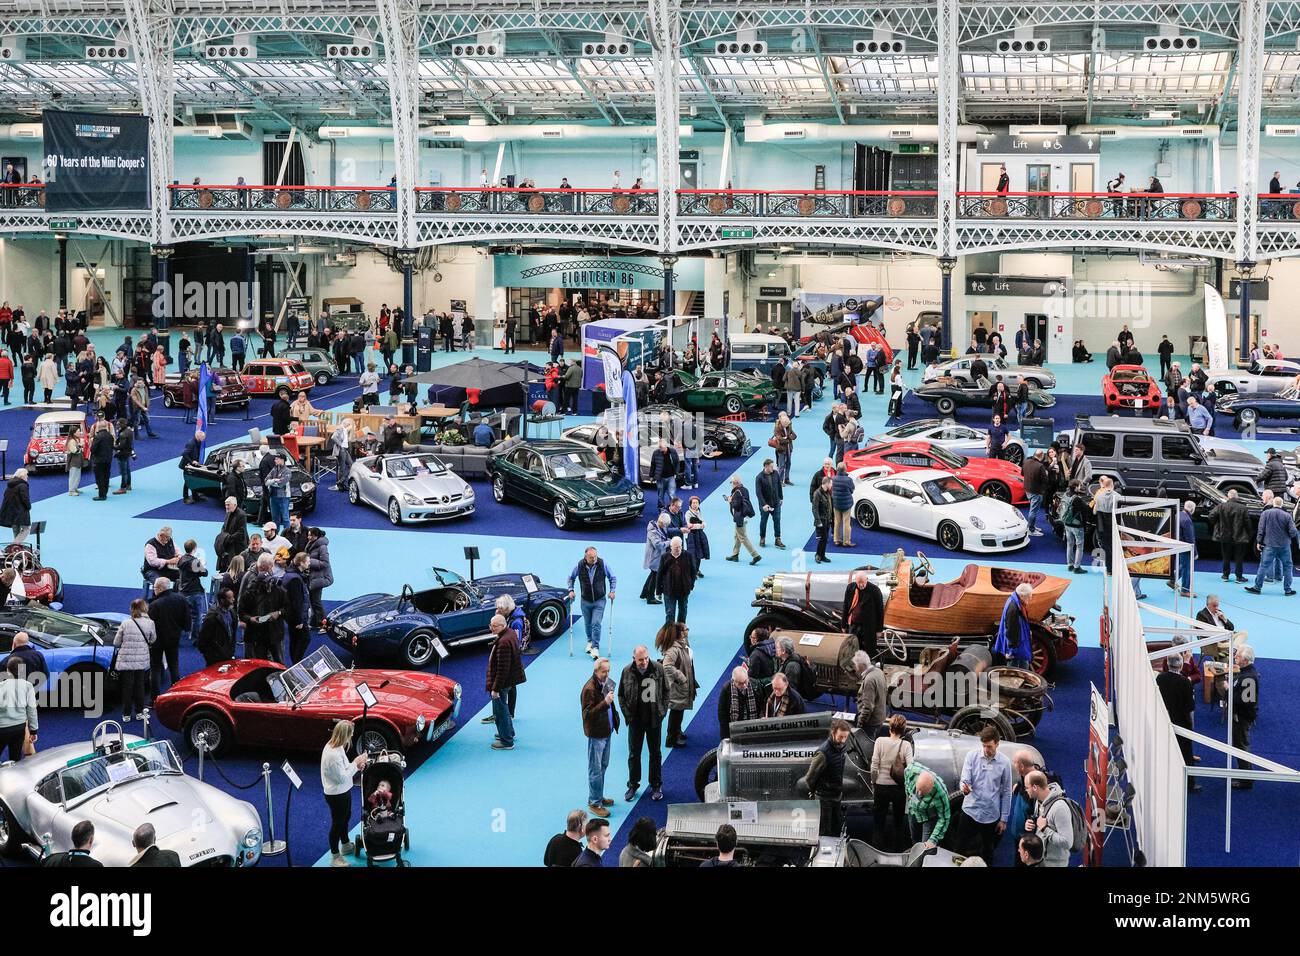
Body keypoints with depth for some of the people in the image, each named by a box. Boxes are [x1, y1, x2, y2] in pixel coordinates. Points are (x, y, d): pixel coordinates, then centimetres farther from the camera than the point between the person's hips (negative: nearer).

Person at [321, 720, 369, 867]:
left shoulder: (336, 747, -4)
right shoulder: (333, 754, -34)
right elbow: (342, 778, -28)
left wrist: (355, 764, -7)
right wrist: (356, 764, -20)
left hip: (343, 791, 10)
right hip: (336, 795, -10)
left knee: (345, 818, 28)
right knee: (337, 823, 8)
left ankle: (345, 845, 50)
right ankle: (335, 857, 25)